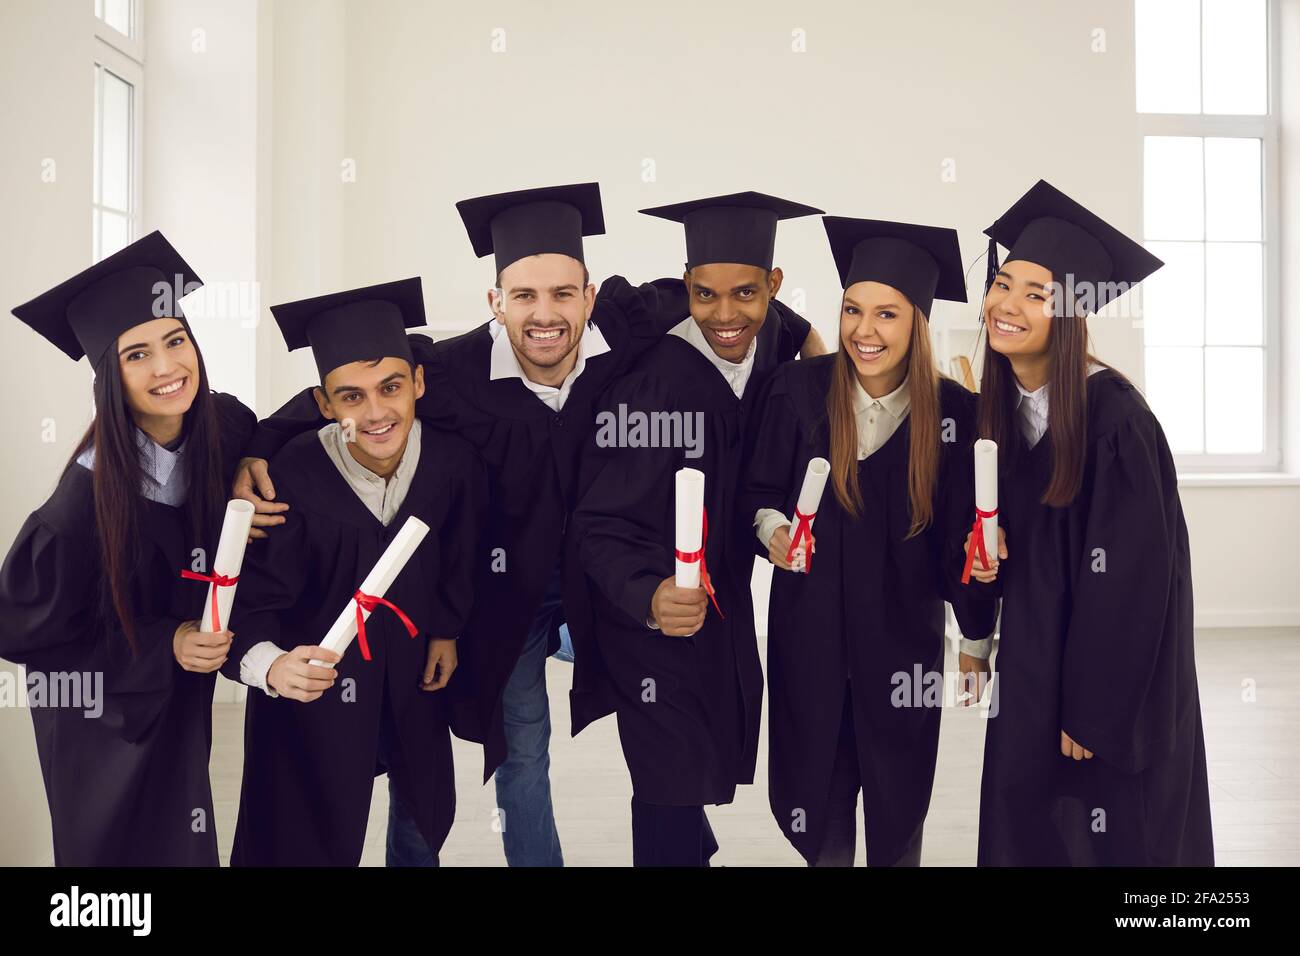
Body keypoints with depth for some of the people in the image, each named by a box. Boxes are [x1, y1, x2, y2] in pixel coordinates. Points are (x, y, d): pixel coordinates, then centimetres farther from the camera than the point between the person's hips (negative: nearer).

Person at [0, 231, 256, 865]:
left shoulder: (226, 426, -18)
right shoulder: (89, 496, -30)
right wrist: (163, 645, -23)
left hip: (182, 701, 5)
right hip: (104, 717, -5)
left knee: (180, 844, 23)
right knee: (124, 845, 16)